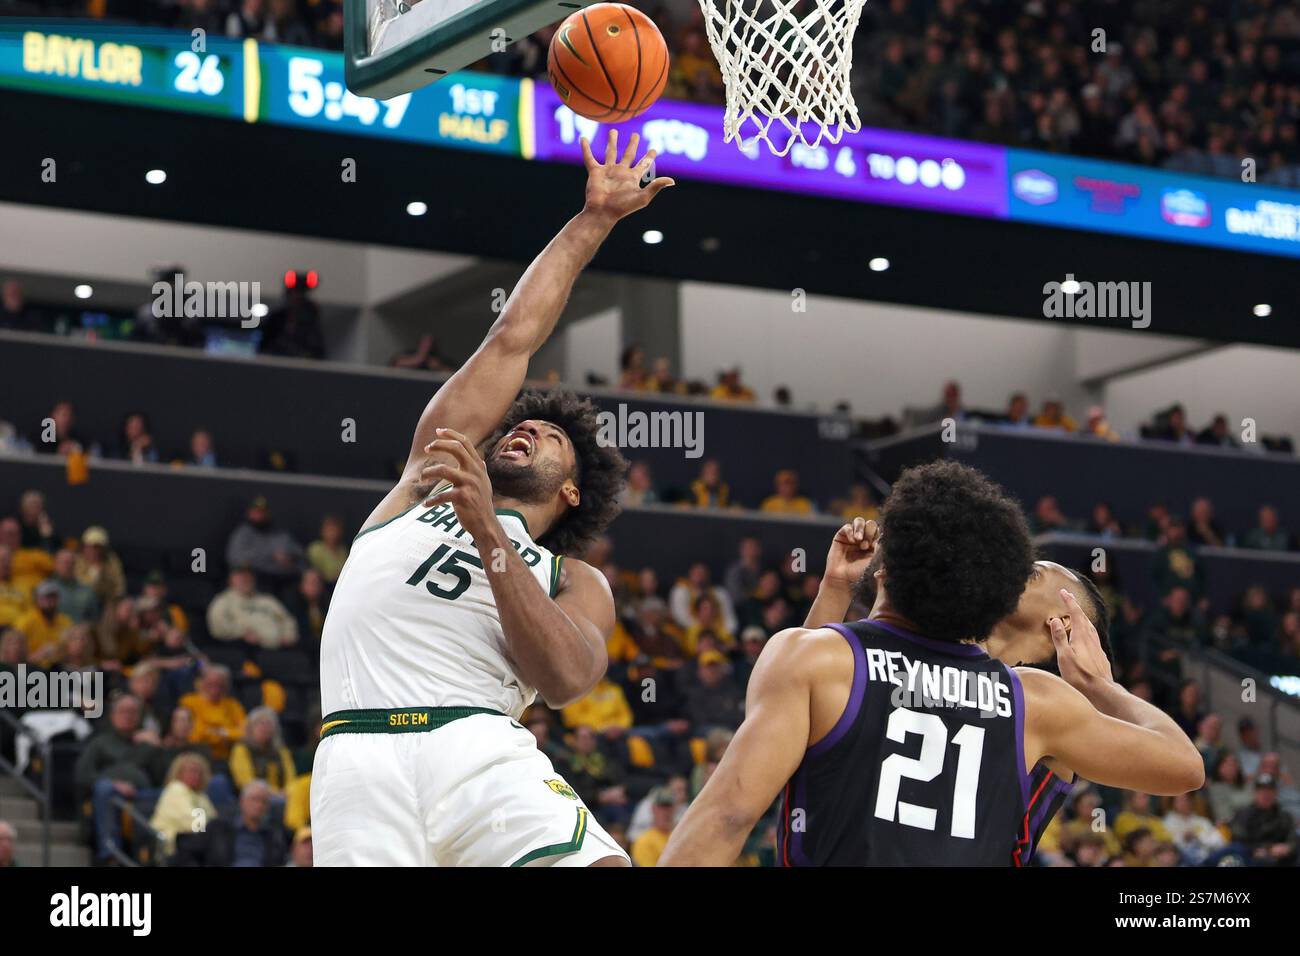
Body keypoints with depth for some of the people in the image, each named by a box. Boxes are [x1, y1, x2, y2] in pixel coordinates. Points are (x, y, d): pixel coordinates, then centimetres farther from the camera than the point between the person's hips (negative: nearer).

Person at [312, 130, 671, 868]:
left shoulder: (577, 584, 23)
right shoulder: (435, 475, 28)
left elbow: (565, 679, 0)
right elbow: (513, 339, 27)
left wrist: (489, 535, -8)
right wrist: (592, 220, 34)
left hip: (482, 752, 0)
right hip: (363, 761, 0)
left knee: (599, 863, -25)